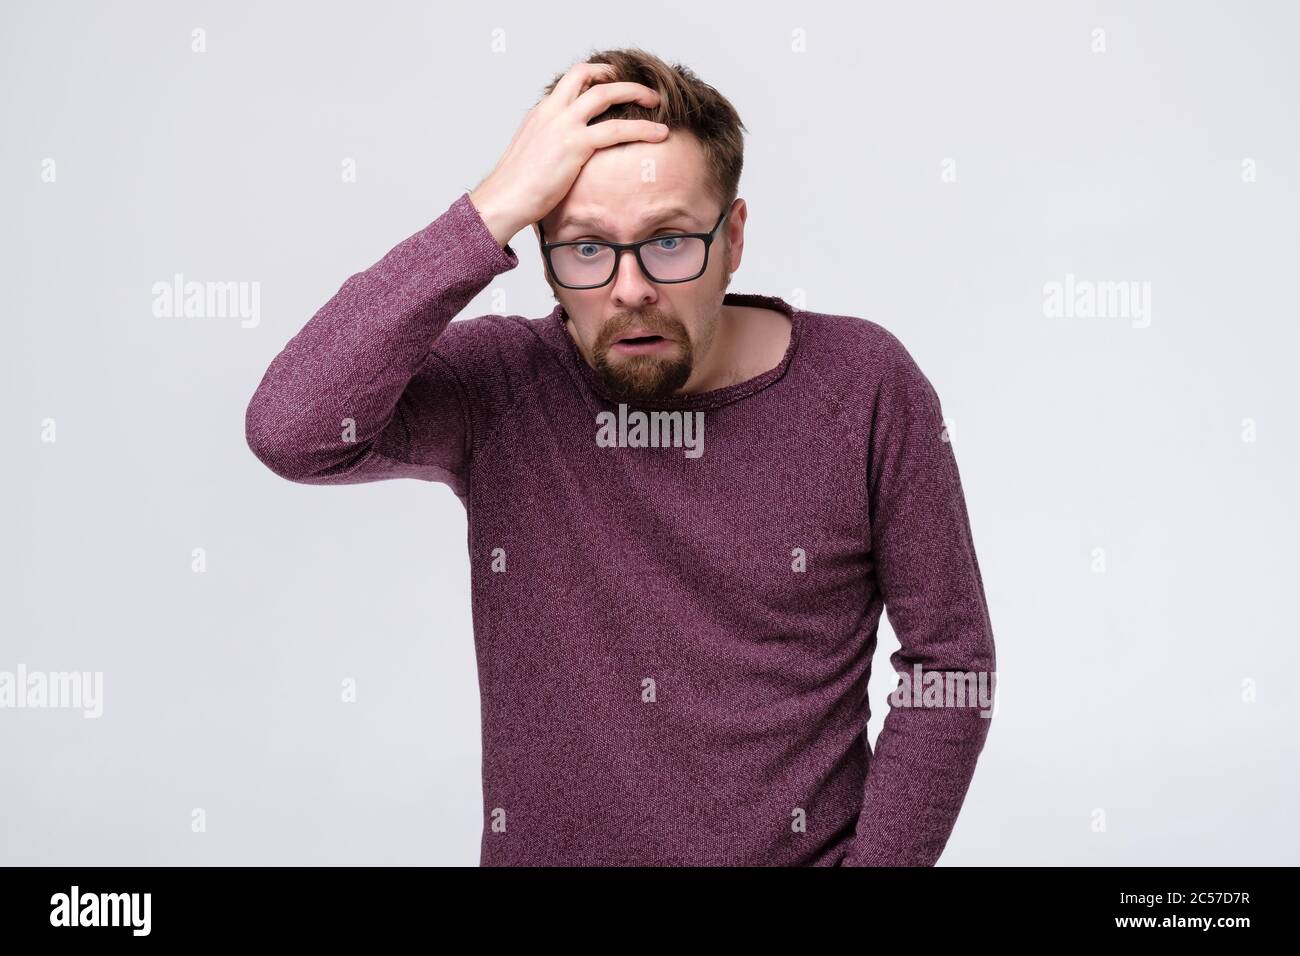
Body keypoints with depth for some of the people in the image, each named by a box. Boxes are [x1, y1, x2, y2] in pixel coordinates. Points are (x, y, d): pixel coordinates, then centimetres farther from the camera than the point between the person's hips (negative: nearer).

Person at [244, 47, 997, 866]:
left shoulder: (862, 385, -6)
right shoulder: (496, 389, -6)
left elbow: (950, 660, 0)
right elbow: (292, 431, -24)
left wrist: (875, 862, -7)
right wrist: (494, 209, -24)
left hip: (803, 850, 0)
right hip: (541, 847, 0)